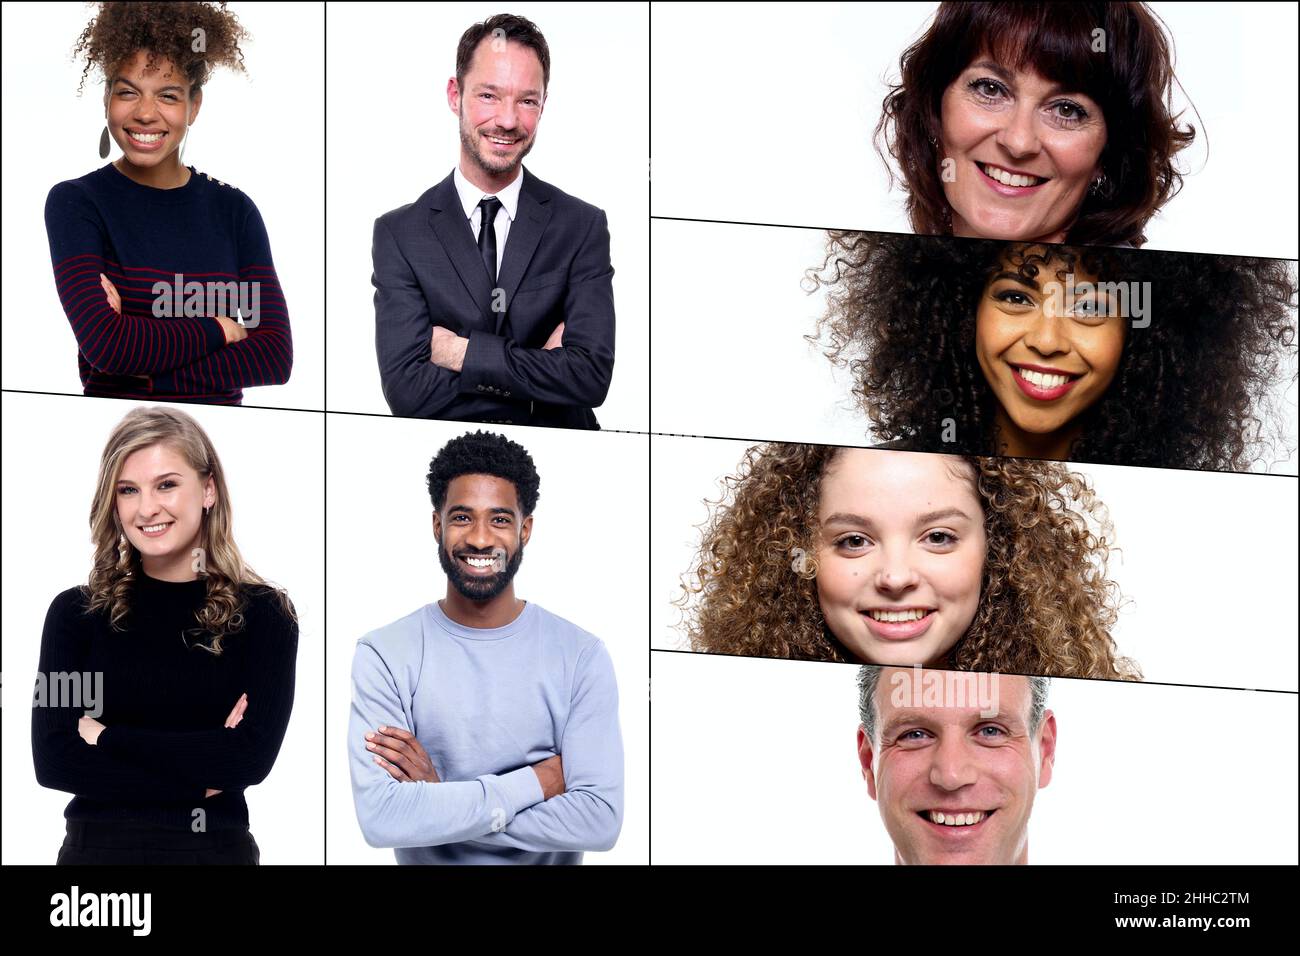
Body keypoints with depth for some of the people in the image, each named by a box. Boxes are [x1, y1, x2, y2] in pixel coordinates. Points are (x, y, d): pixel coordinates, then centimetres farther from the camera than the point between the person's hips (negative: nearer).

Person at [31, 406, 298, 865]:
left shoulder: (262, 612, -4)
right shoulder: (76, 612, -2)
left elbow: (252, 756, -14)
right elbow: (53, 760, -10)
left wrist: (103, 736, -11)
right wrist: (198, 782, -15)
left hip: (214, 847, 0)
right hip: (98, 846, 0)